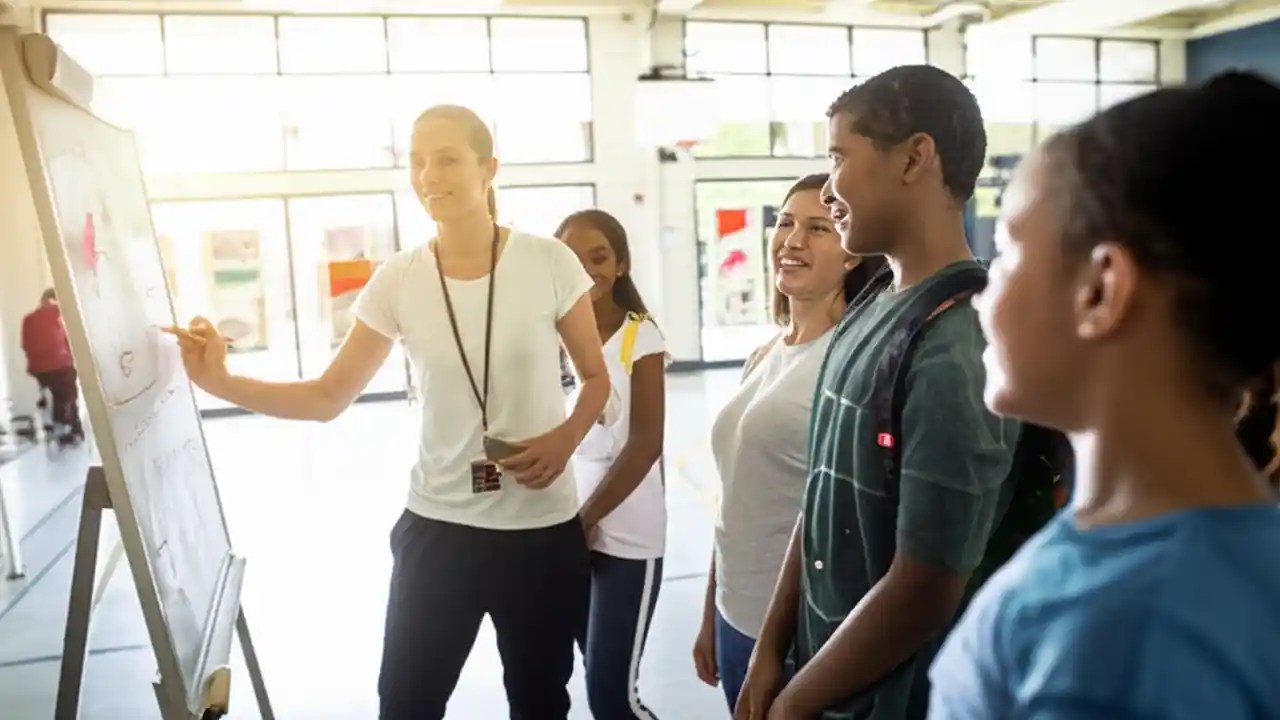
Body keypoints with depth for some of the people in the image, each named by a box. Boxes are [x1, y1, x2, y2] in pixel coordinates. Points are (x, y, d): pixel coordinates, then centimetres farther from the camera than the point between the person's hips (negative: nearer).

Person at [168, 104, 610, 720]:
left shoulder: (549, 262, -10)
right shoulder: (398, 280, -4)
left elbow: (595, 378, 2)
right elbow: (328, 397, 0)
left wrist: (563, 439, -17)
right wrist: (222, 382, -13)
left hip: (541, 530, -1)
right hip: (437, 526, 1)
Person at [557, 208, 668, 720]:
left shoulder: (640, 339, -9)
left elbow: (646, 444, -12)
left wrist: (589, 517, -11)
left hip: (626, 538, -4)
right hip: (563, 531, 4)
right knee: (598, 679, 17)